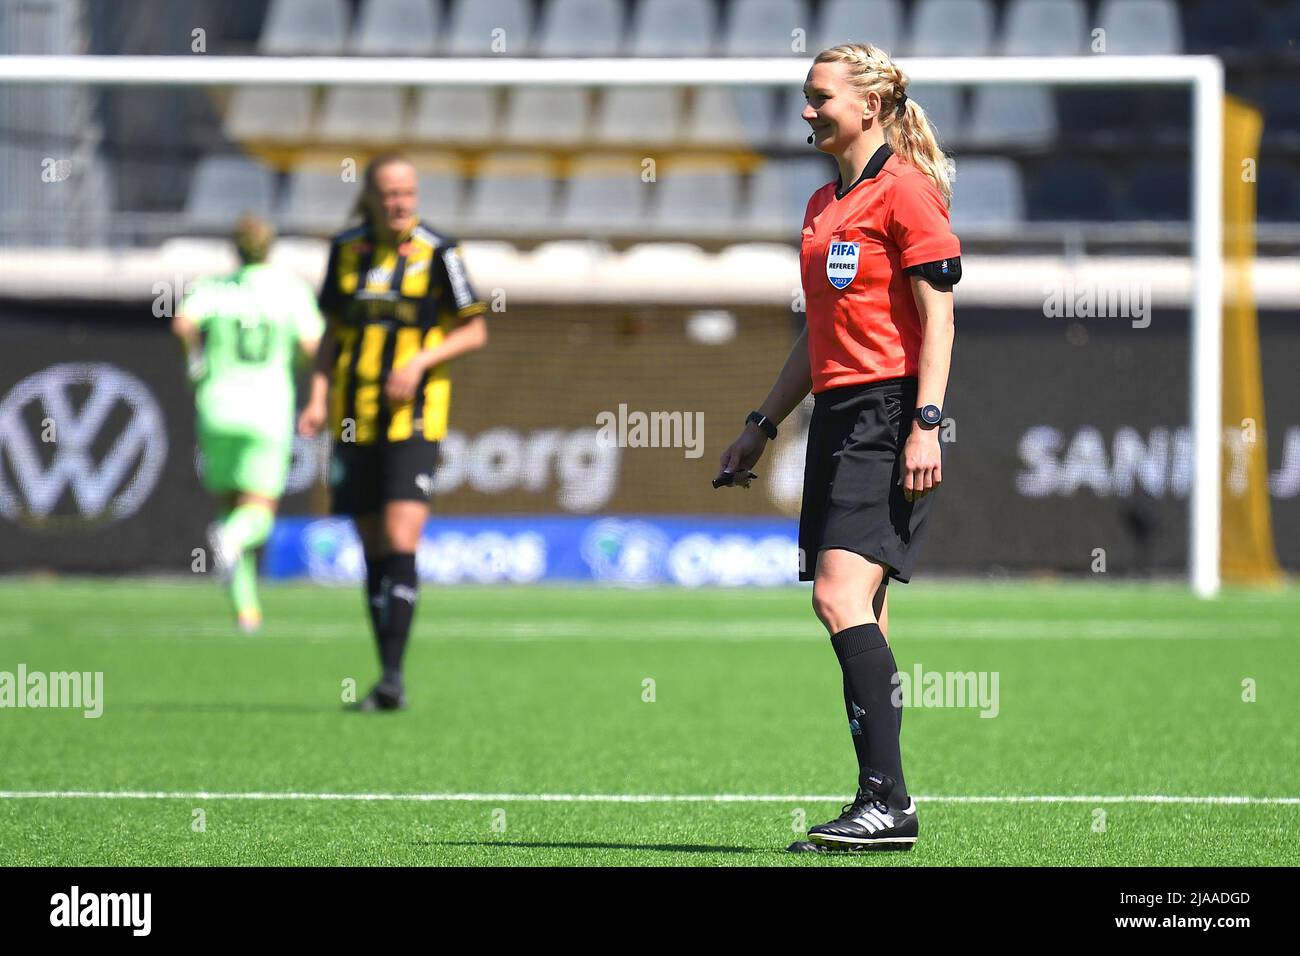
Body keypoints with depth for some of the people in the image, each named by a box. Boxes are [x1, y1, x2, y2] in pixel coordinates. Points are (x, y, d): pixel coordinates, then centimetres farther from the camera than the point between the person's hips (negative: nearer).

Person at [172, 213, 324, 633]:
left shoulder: (213, 288, 2)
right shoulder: (293, 290, 1)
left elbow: (183, 323, -16)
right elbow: (311, 347, -6)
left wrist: (196, 358, 2)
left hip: (217, 409, 1)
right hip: (270, 410, -1)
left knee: (230, 504, 14)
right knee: (259, 511, 1)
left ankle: (245, 606, 7)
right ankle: (232, 537, -37)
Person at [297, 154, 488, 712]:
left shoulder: (437, 251, -4)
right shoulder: (346, 249, 7)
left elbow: (475, 331, 0)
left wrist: (420, 361, -15)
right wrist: (319, 397, 4)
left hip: (413, 419, -4)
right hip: (355, 422, 4)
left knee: (401, 544, -15)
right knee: (374, 550, 7)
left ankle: (394, 677, -17)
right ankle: (386, 677, 14)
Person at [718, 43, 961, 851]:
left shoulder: (905, 192, -8)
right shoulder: (824, 205, 19)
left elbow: (938, 315, -13)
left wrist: (926, 424, -20)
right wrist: (762, 426, 25)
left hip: (890, 414, -9)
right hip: (837, 415, 9)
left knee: (841, 596, -19)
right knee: (854, 612, 6)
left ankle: (888, 799, -22)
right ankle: (883, 804, 9)